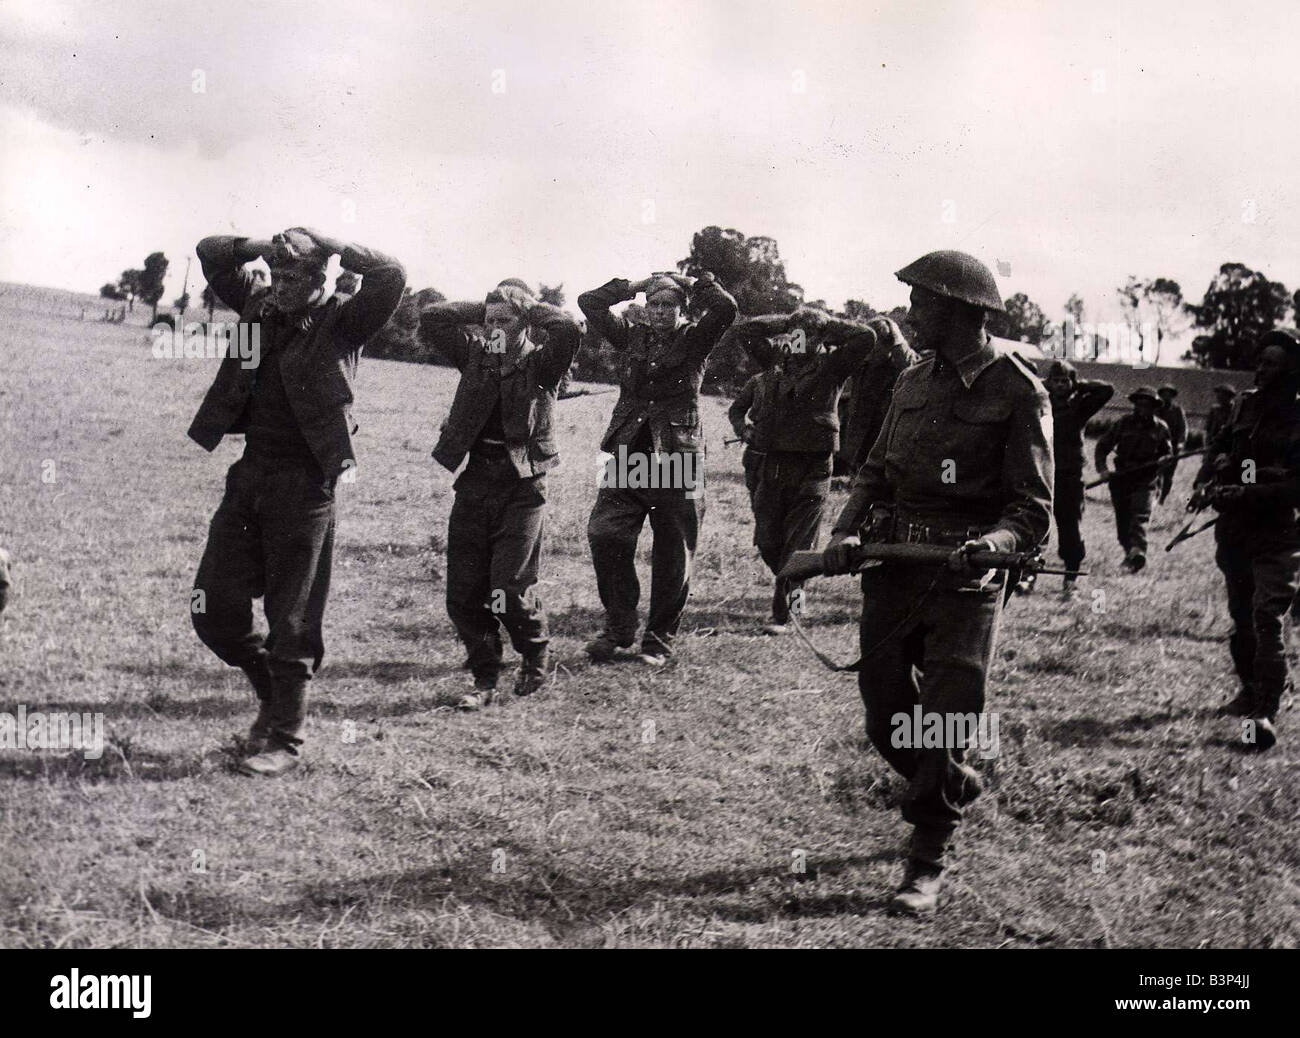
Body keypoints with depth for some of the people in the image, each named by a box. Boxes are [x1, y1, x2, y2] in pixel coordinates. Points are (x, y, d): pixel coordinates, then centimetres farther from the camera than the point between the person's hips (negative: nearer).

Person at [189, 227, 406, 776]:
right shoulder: (260, 305, 9)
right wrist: (260, 246, 0)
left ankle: (285, 738, 14)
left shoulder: (341, 323, -5)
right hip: (248, 473, 6)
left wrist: (328, 244, -14)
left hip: (304, 486, -6)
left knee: (291, 621, 1)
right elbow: (210, 252, 15)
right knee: (212, 609, 7)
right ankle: (272, 690, 31)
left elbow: (391, 277, -20)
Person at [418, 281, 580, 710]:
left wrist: (530, 309, -5)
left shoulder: (541, 363, -1)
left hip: (522, 487, -5)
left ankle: (535, 658, 19)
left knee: (510, 590, -9)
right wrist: (482, 311, 6)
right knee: (463, 593, 2)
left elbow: (569, 328, -21)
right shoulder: (476, 357, 11)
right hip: (474, 482, 5)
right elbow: (430, 319, 8)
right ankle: (484, 679, 15)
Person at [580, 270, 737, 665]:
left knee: (672, 555, 3)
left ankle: (660, 639, 16)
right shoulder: (632, 336, 13)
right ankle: (619, 627, 2)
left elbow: (725, 309, -14)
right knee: (604, 533, -11)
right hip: (629, 453, 3)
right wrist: (634, 286, 7)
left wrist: (694, 283, 0)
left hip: (678, 458, -3)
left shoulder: (693, 339, 4)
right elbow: (589, 303, 8)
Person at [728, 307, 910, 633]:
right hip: (770, 468, 4)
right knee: (767, 542, 10)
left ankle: (781, 613, 2)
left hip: (811, 470, -4)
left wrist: (824, 326, 1)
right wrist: (786, 323, 11)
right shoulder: (774, 364, 11)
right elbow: (743, 330, 15)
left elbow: (867, 337, -9)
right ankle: (792, 588, 35)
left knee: (797, 547, -3)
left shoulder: (830, 368, 1)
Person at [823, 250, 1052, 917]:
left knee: (946, 723, -5)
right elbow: (876, 471, 18)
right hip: (894, 567, 6)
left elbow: (1033, 506, -8)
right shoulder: (912, 383, 13)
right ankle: (955, 788, 38)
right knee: (886, 719, 9)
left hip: (966, 579, -6)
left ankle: (927, 866, 8)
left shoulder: (1018, 393, -6)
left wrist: (993, 541, -28)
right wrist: (847, 532, 0)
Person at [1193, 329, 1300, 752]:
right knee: (1241, 616, 18)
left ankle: (1265, 711, -16)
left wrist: (1238, 494, -27)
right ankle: (1253, 688, 36)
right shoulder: (1247, 403, 8)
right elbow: (1218, 446, 15)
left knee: (1266, 618, -15)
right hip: (1234, 529, 7)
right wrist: (1207, 482, -6)